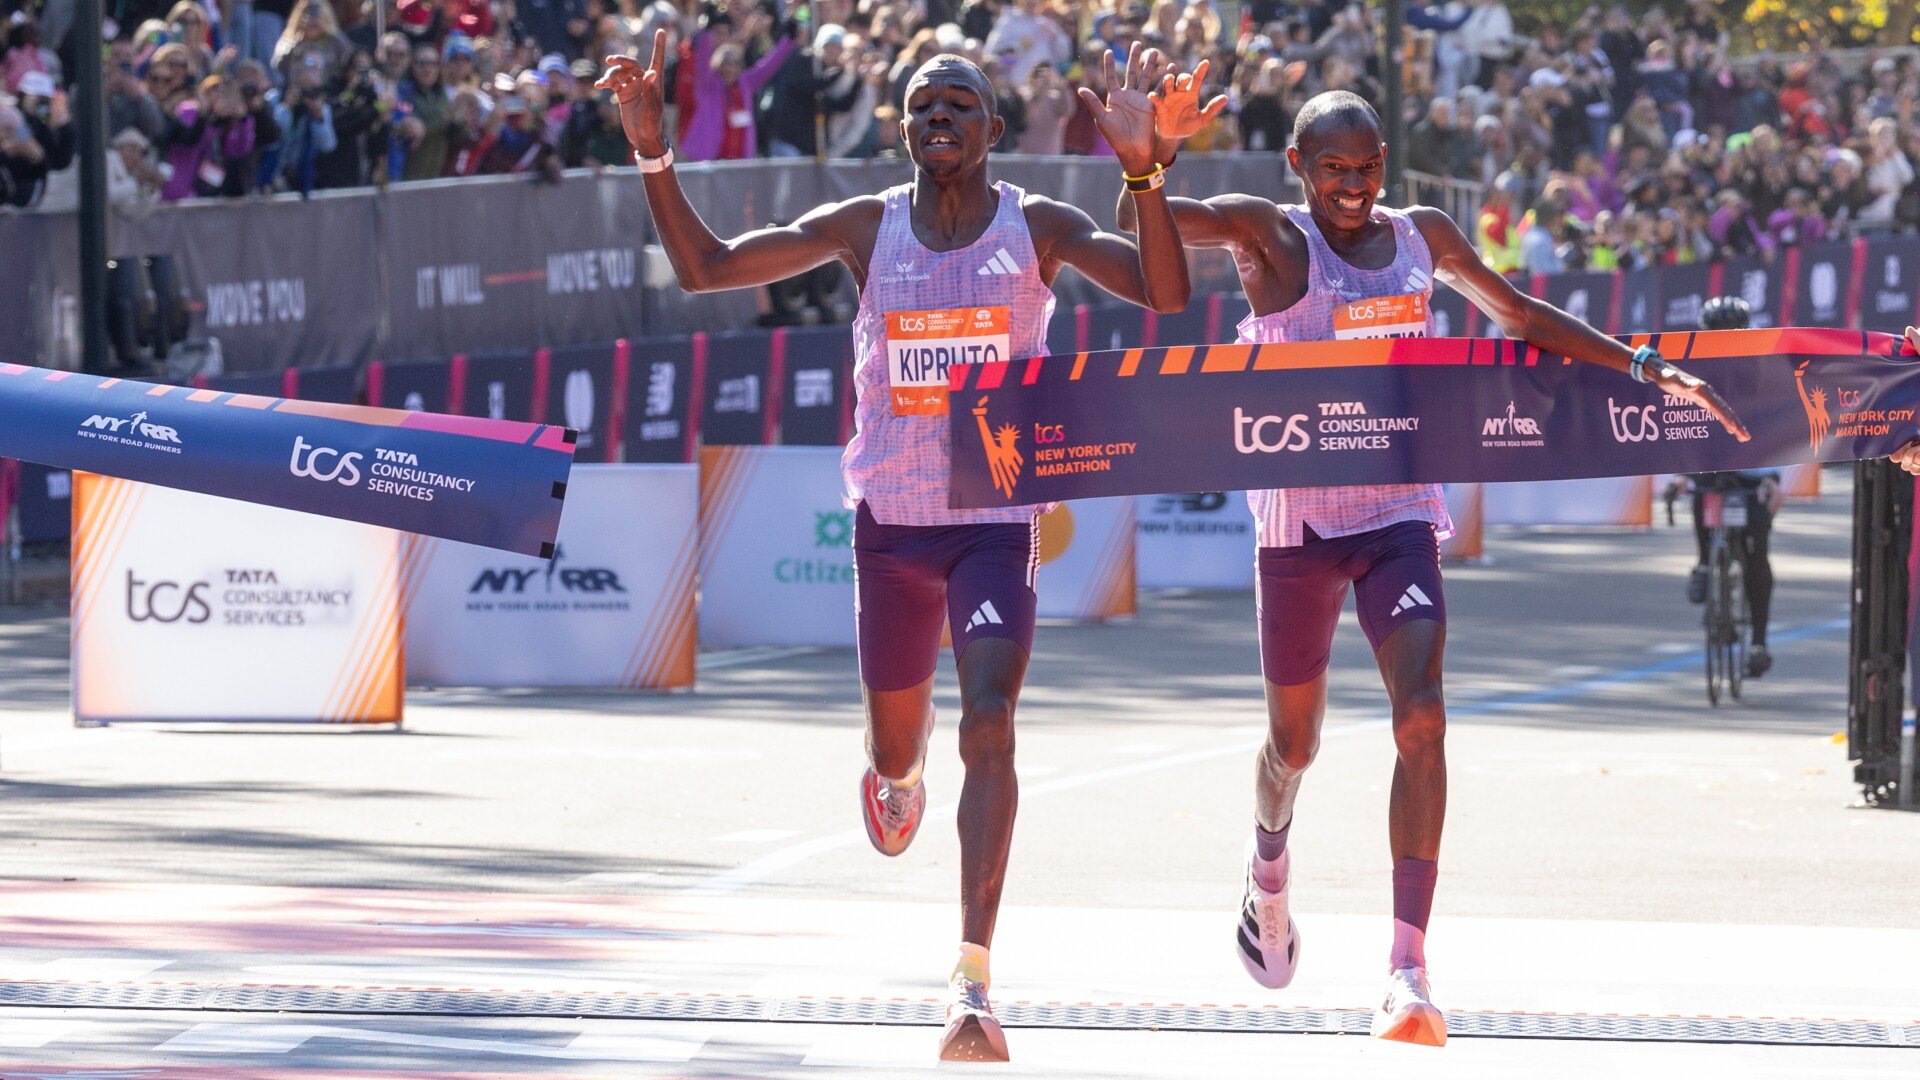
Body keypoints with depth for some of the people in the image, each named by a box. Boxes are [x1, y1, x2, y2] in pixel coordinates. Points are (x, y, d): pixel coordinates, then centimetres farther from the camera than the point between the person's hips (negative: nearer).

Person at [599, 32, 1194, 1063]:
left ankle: (972, 982, -22)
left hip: (998, 519, -3)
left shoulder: (1038, 227, -5)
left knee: (988, 730, -19)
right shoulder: (865, 228, -1)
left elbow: (1166, 294, -18)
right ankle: (896, 772, 59)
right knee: (896, 735, 16)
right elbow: (703, 268, 1)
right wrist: (653, 154, -11)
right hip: (892, 517, 3)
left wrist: (1142, 169, -32)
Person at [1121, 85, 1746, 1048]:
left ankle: (1408, 969, -21)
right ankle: (1268, 862, 50)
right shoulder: (1271, 238, -5)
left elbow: (1520, 315, 21)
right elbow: (1139, 225, -18)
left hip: (1399, 510, 2)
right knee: (1294, 739, 12)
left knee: (1421, 715, -18)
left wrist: (1640, 368, 15)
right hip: (1299, 517, -2)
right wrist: (1153, 153, -39)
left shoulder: (1423, 237, 7)